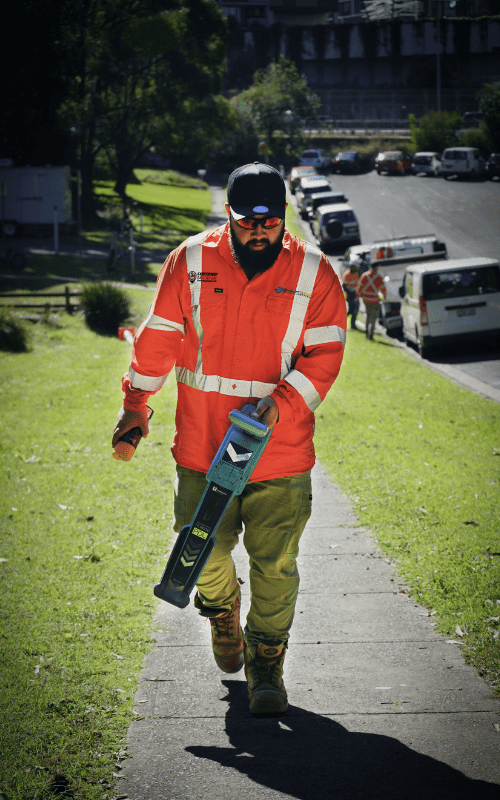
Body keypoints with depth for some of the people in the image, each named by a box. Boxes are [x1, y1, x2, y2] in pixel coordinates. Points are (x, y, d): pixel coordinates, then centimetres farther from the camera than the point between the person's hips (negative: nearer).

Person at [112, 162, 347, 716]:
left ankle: (266, 667, 16)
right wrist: (135, 405, 8)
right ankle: (222, 616, 41)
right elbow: (158, 338, 7)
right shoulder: (191, 261, -2)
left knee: (274, 565, -1)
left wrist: (281, 401, -20)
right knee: (206, 552, 8)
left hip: (280, 451, -1)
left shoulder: (313, 272, -3)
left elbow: (324, 354, -5)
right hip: (202, 443, 1)